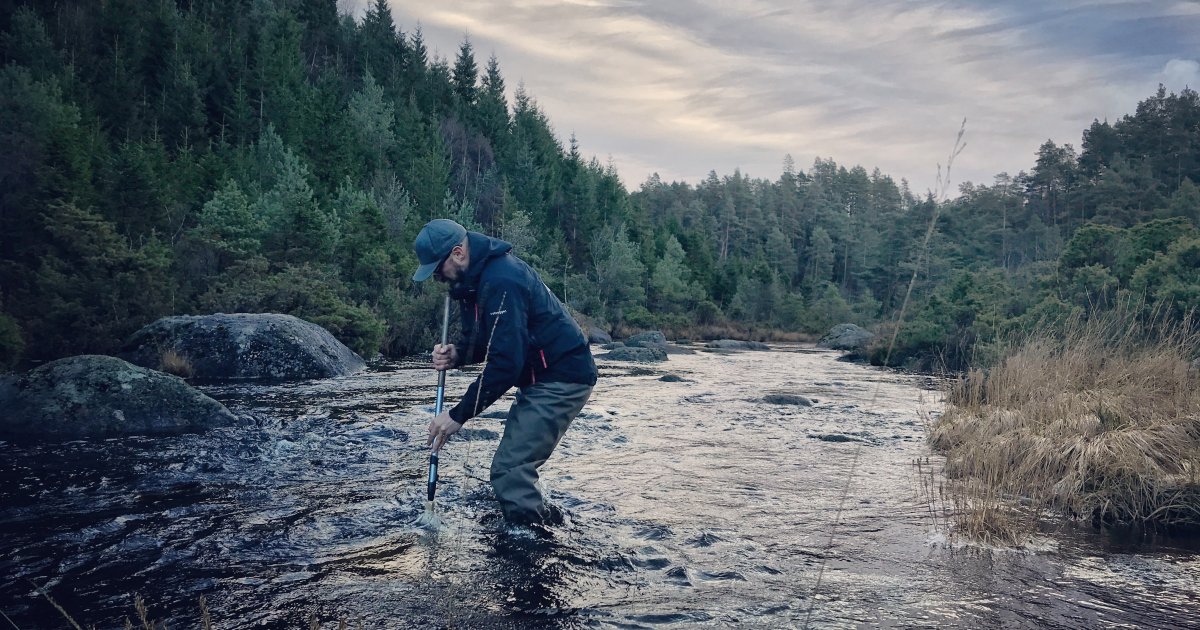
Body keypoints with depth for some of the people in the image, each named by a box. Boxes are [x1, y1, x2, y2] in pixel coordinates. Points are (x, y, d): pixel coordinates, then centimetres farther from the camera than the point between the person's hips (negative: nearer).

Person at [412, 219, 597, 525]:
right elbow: (481, 340, 16)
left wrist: (458, 415, -21)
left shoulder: (502, 281, -25)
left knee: (509, 469, -14)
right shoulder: (474, 278, 8)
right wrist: (456, 353, -7)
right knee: (516, 464, 16)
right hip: (543, 377, 11)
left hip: (562, 379, -11)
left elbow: (505, 362, -28)